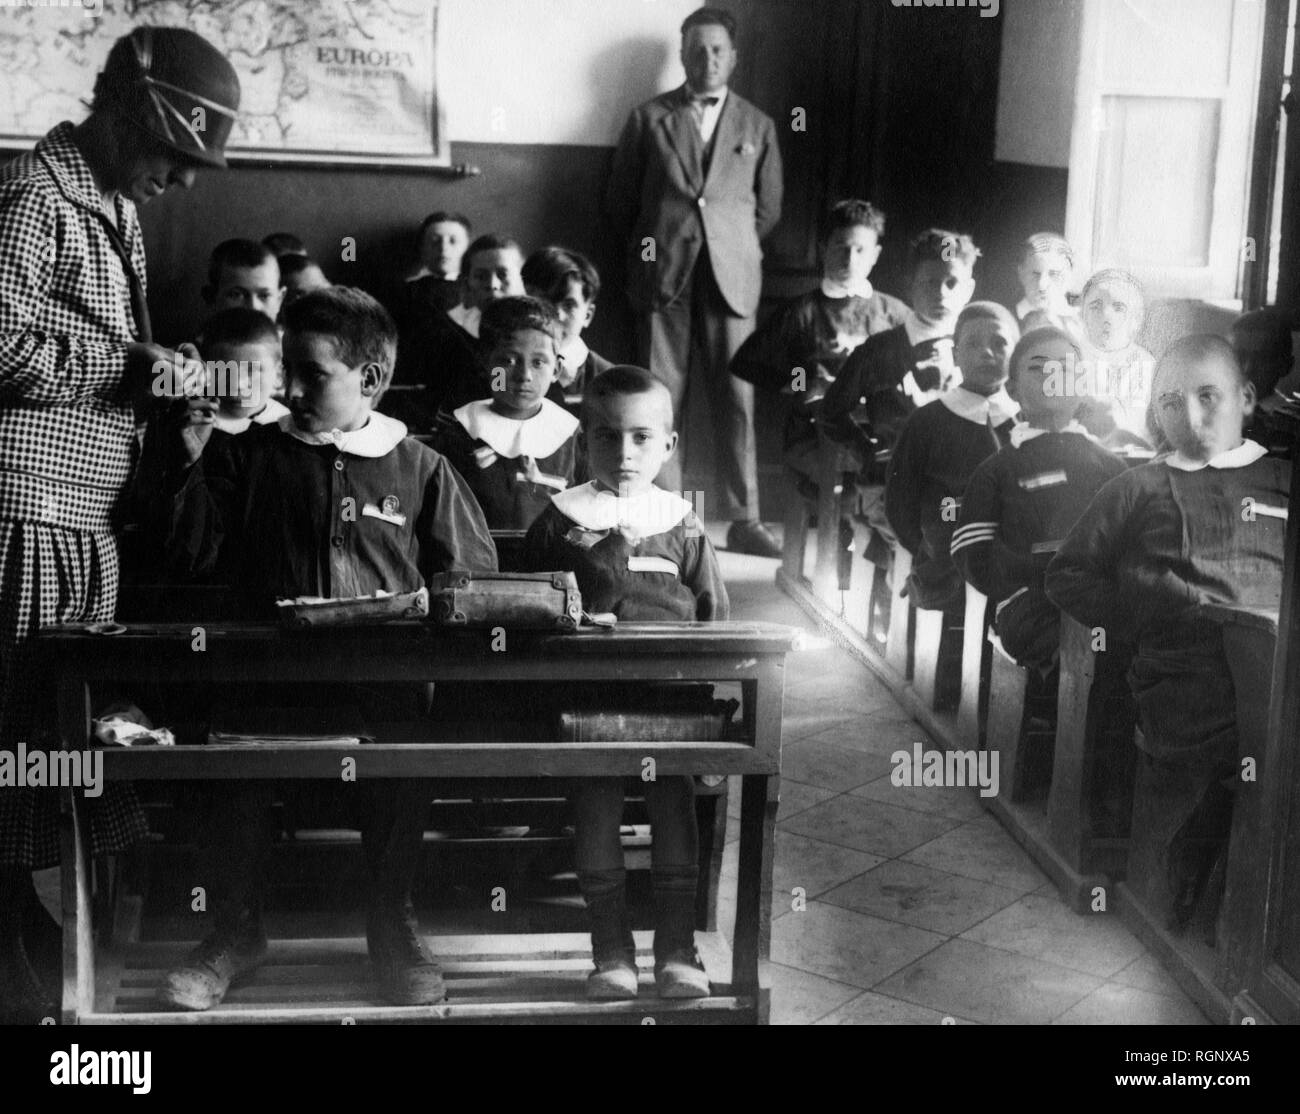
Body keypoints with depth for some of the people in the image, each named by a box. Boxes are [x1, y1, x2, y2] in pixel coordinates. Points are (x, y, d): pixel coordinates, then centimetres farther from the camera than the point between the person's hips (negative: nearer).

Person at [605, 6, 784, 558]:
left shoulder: (757, 127, 12)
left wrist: (735, 247, 11)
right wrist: (647, 247, 9)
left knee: (737, 398, -3)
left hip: (731, 277, 1)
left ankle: (744, 519, 3)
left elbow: (768, 208, 17)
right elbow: (619, 200, 12)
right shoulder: (649, 118, 8)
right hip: (662, 276, -1)